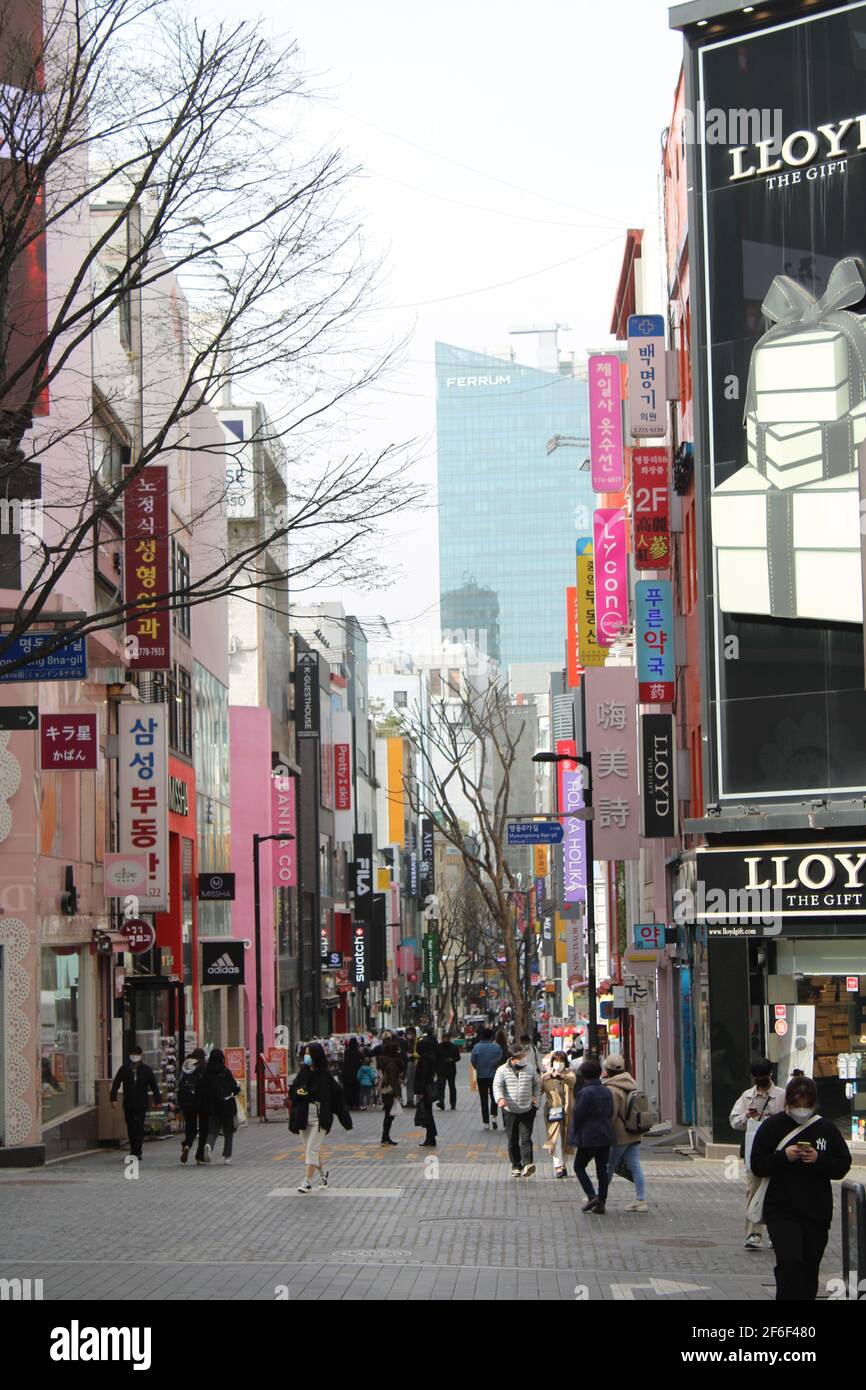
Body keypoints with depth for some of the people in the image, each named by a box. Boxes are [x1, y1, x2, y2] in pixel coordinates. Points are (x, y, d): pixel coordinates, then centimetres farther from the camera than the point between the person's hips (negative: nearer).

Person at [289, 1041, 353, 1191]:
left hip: (319, 1117, -6)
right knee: (312, 1148, 16)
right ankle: (323, 1173, 37)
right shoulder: (303, 1072, 6)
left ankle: (308, 1182, -9)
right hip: (304, 1115, 6)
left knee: (312, 1149, -10)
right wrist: (298, 1092, -12)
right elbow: (292, 1090, 13)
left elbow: (337, 1093, -5)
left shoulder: (325, 1074, -7)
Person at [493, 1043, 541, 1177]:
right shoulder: (502, 1070, 0)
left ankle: (527, 1164, -21)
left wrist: (537, 1102, 8)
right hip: (509, 1111, 0)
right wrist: (500, 1098, -29)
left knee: (526, 1138, -12)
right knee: (512, 1141, 6)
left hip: (527, 1110, 0)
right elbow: (497, 1085, -10)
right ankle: (516, 1166, 14)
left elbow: (537, 1086, 16)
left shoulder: (530, 1069, 6)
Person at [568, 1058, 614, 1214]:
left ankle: (592, 1196, -6)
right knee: (602, 1169, 10)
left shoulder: (585, 1093, -16)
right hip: (606, 1137, 6)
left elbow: (578, 1115, -13)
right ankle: (601, 1203, 10)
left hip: (589, 1138, -6)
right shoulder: (607, 1092, 6)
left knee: (579, 1166, 8)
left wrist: (574, 1134, 0)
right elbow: (611, 1113, 13)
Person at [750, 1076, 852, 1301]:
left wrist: (818, 1160, -13)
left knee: (810, 1272, 9)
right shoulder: (772, 1127, 0)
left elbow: (843, 1166, 5)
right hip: (782, 1212, -3)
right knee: (790, 1262, -21)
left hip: (818, 1213, 3)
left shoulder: (825, 1128, 6)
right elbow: (757, 1166, -2)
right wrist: (784, 1156, -18)